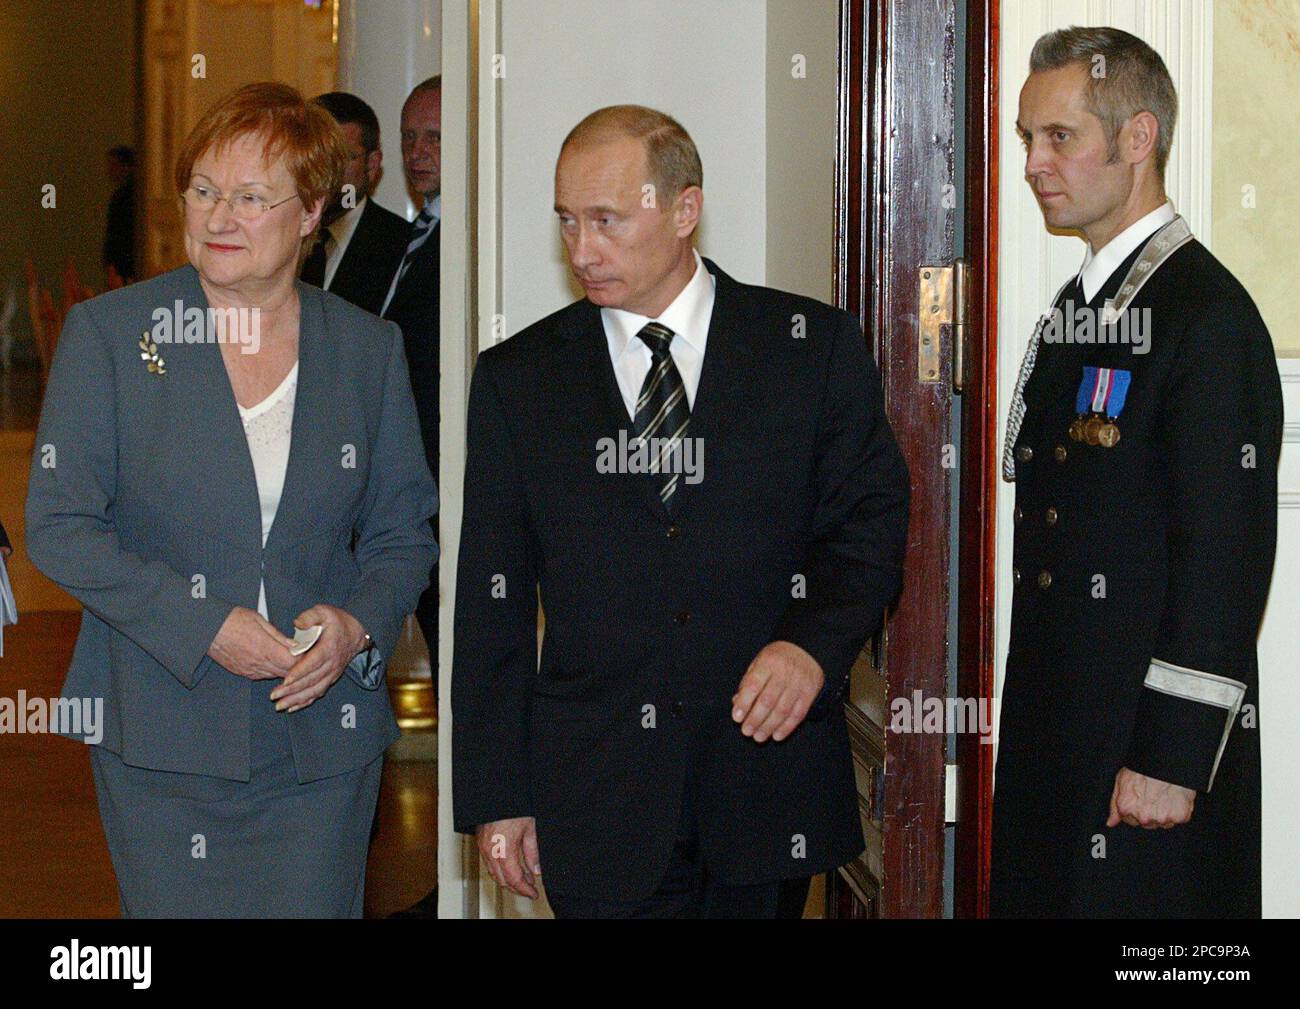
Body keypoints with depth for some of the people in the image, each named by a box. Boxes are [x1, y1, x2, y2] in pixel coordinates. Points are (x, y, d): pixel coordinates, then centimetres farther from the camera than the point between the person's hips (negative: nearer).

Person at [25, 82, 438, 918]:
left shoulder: (369, 348, 6)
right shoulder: (108, 333, -1)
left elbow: (403, 534, 11)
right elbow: (59, 527, -4)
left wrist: (357, 623, -10)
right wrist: (204, 626, -14)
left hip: (324, 739, 2)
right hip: (160, 735, -1)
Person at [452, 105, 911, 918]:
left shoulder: (813, 347, 3)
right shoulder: (518, 377, 6)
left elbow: (870, 519, 4)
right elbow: (492, 604, 6)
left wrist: (817, 640, -16)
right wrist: (497, 796, 2)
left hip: (770, 776, 0)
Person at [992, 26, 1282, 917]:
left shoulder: (1209, 317, -14)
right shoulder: (1077, 310, 15)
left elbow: (1226, 560, -18)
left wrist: (1171, 761, -19)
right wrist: (1032, 717, 14)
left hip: (1152, 746, -9)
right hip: (1053, 732, 9)